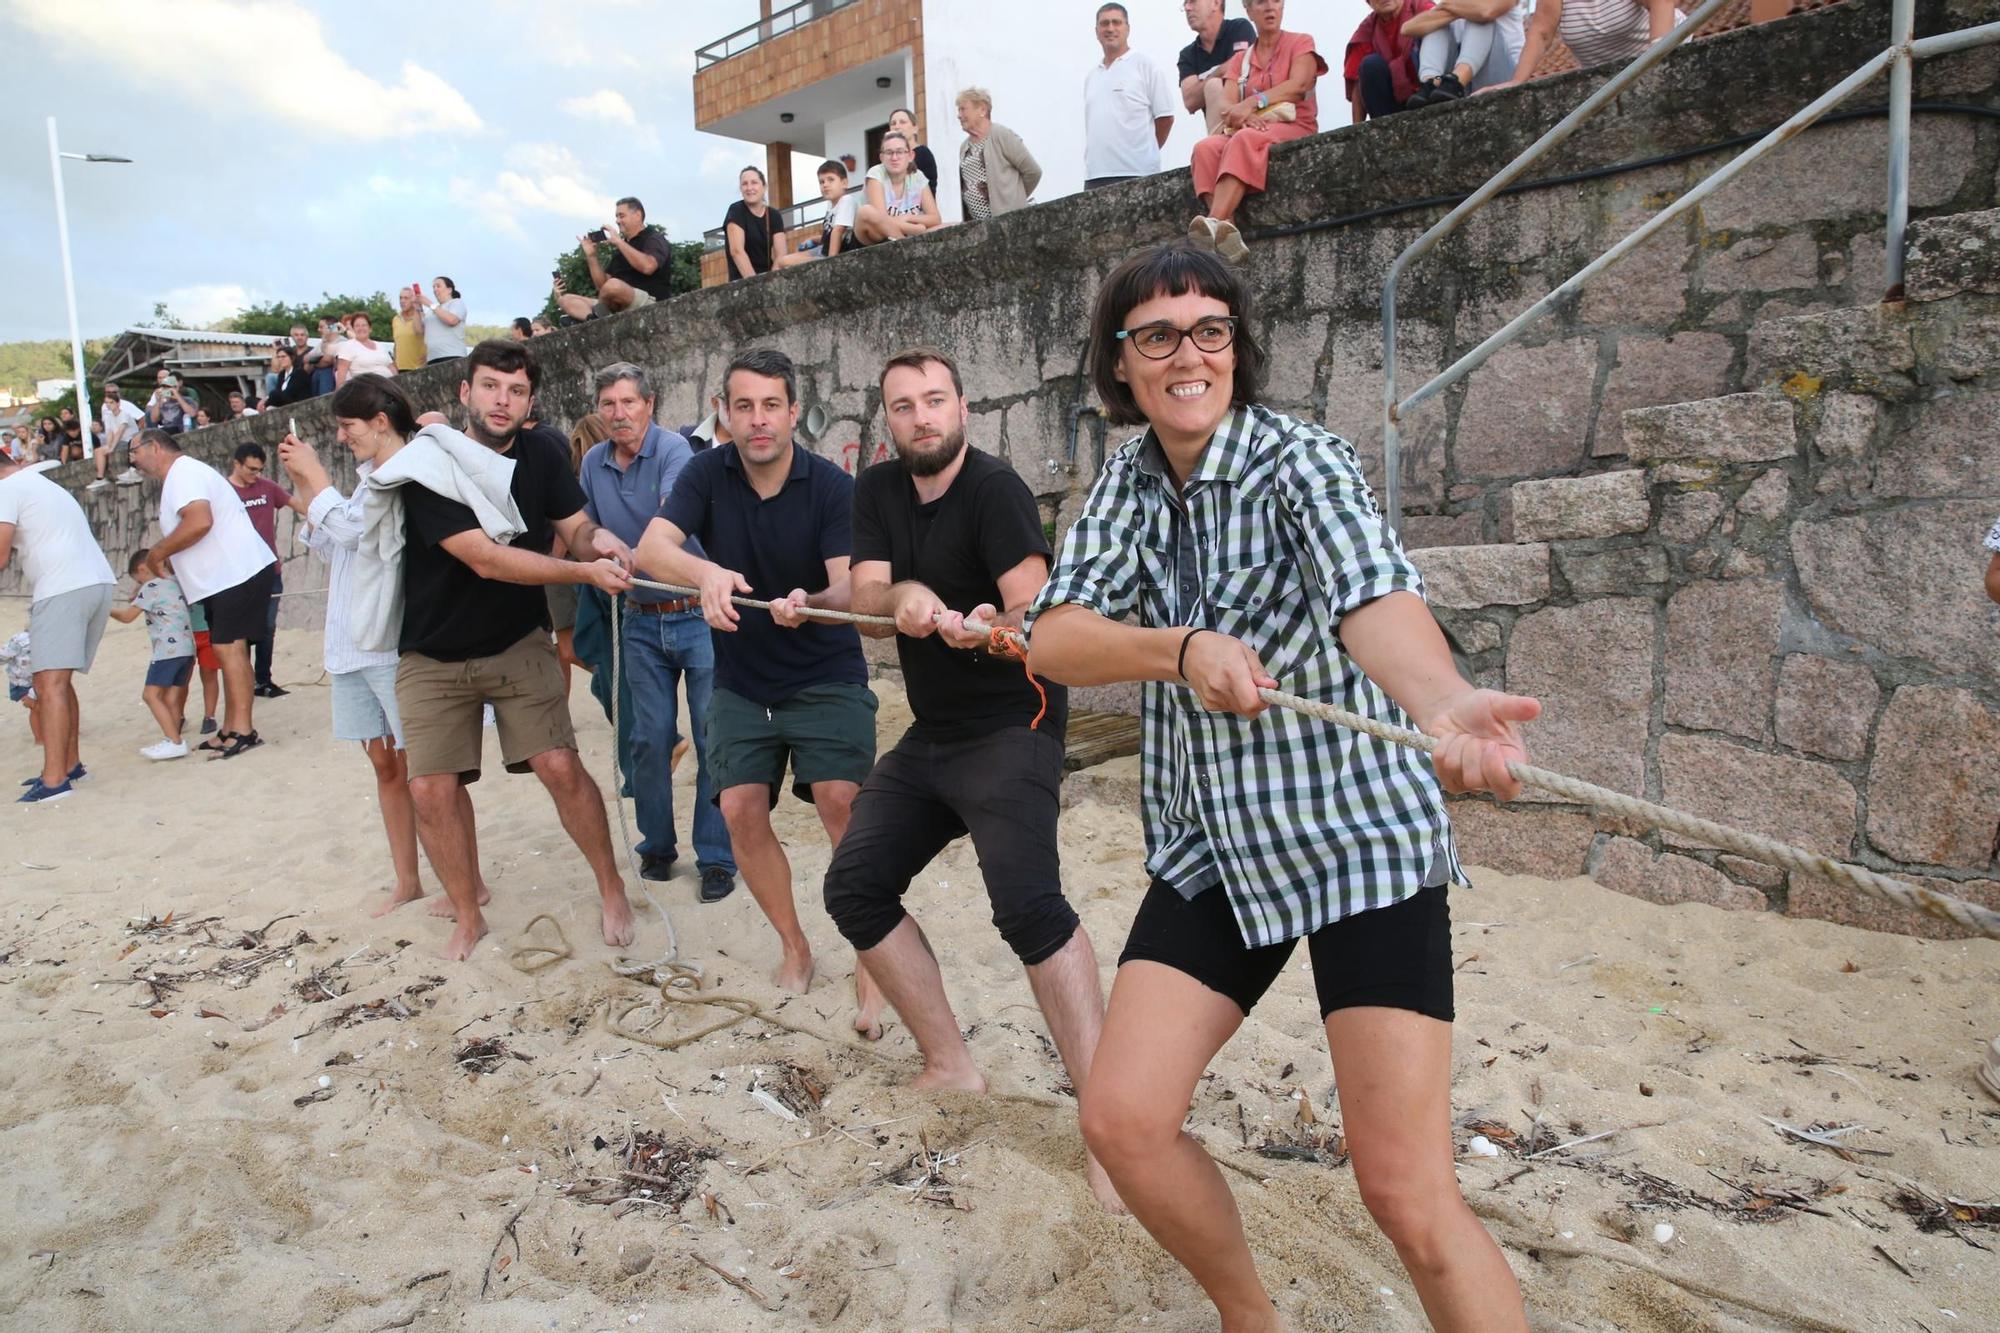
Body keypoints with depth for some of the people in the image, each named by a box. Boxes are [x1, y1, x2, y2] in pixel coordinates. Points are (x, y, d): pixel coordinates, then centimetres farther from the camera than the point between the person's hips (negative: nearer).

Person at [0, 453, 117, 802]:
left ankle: (54, 779, -18)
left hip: (63, 589, -9)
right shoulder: (43, 485, 29)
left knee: (49, 684, -12)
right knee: (59, 681, 17)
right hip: (98, 581, 9)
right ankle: (71, 764, 23)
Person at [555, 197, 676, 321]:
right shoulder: (621, 248, 23)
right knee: (565, 299, 2)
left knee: (614, 285, -38)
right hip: (619, 310, 8)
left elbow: (647, 267, -23)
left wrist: (619, 241, -13)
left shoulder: (654, 239, 1)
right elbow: (602, 286, 19)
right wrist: (591, 255, 7)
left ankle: (595, 319, -11)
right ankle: (595, 320, -29)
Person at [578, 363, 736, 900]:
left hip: (697, 614, -5)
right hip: (641, 620, 5)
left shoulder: (674, 449, -12)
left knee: (713, 738, -2)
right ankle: (656, 845, 24)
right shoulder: (594, 463, 6)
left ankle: (717, 857, 8)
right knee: (650, 738, 8)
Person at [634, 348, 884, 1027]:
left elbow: (849, 589, -22)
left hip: (827, 674, -3)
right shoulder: (708, 473, -6)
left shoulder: (832, 487, -13)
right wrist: (707, 573, -41)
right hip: (742, 681, 3)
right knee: (742, 809, -5)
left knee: (840, 800, -18)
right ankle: (794, 947, 16)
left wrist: (812, 603, -45)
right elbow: (652, 547, -20)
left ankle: (870, 964, -4)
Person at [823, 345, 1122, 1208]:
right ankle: (950, 1069, 14)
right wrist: (906, 594, -26)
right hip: (931, 732, 8)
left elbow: (1034, 610, -22)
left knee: (1027, 902, -26)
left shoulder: (994, 489, -12)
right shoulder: (877, 492, 8)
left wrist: (992, 624, -44)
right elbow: (866, 599, -3)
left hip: (1010, 725, -7)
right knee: (854, 887, 2)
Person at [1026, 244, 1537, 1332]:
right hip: (1213, 848, 5)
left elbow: (1374, 595, -32)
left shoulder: (1300, 462, -12)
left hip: (1360, 838, -4)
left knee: (1407, 1192, -10)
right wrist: (1185, 648, -27)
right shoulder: (1129, 480, 4)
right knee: (1121, 1121, 0)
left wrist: (1443, 702, -53)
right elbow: (1053, 640, -8)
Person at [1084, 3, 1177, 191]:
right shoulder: (1091, 75, 20)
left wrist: (1144, 154, 8)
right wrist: (1104, 154, 12)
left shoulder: (1145, 64, 3)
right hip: (1095, 175, 5)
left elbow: (1165, 117, 2)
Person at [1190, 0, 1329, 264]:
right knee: (1205, 148, -27)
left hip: (1294, 128, -4)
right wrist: (1245, 116, -22)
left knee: (1244, 140, -35)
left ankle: (1215, 224, -52)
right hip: (1247, 131, 4)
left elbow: (1298, 85, -10)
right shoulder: (1239, 59, 19)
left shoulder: (1300, 43, 10)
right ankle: (1227, 234, -45)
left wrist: (1252, 102, -22)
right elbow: (1226, 105, 2)